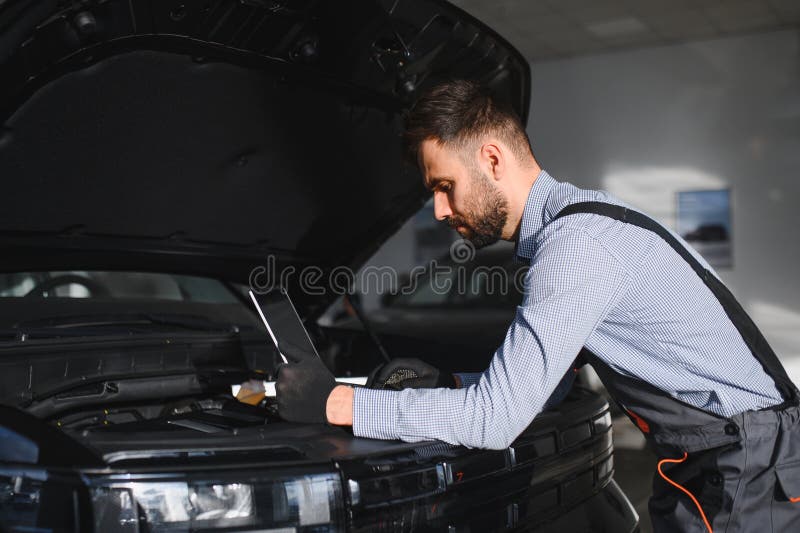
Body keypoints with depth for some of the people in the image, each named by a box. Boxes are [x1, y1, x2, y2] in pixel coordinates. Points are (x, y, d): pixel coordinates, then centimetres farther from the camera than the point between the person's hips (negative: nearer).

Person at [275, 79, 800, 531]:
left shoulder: (576, 242, -24)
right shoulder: (573, 222, 8)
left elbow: (496, 419, -26)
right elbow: (534, 383, 16)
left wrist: (335, 401, -20)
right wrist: (445, 384, 4)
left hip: (747, 463, -9)